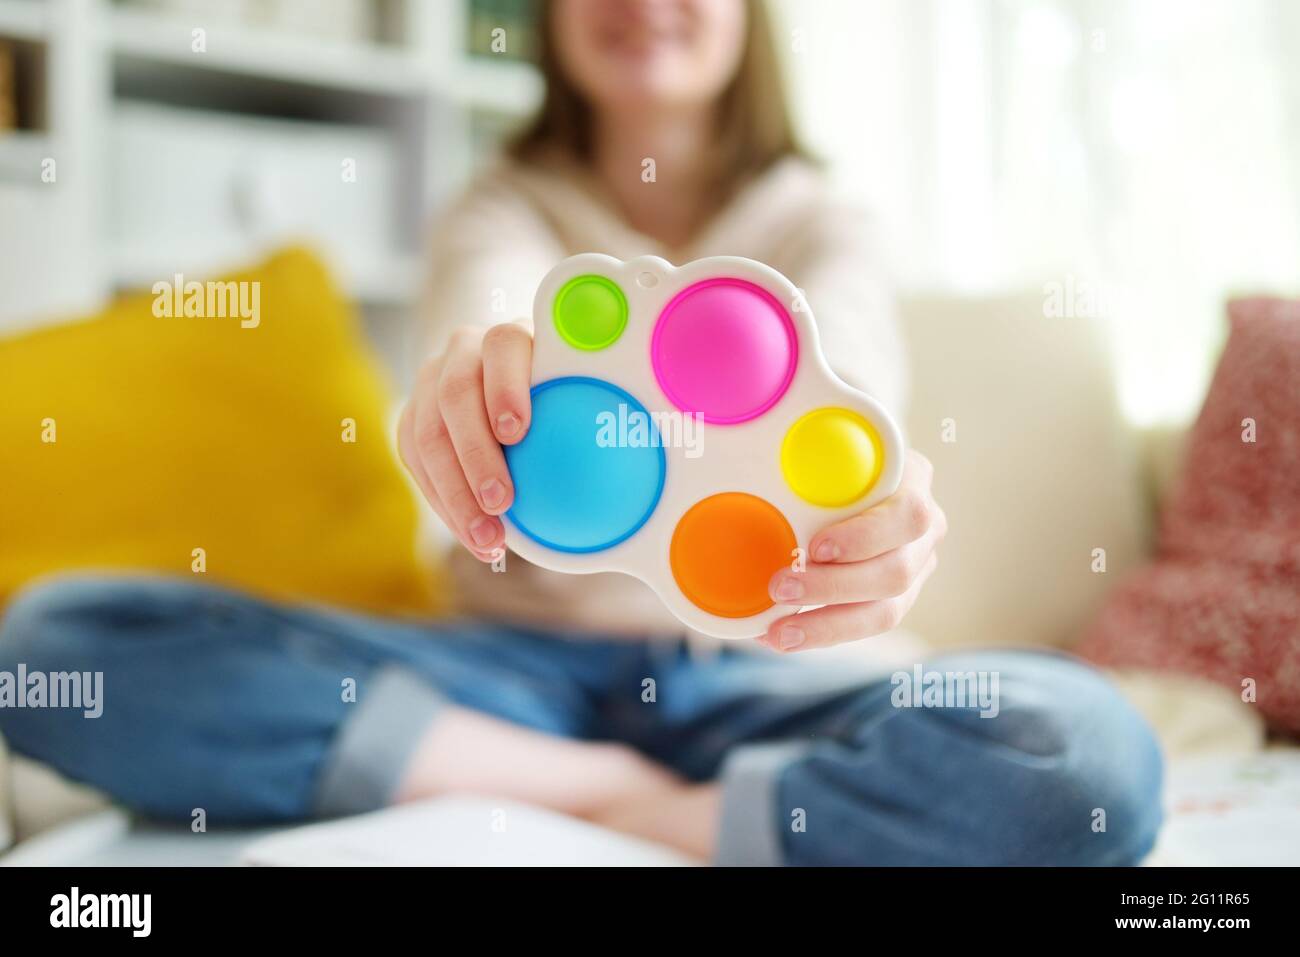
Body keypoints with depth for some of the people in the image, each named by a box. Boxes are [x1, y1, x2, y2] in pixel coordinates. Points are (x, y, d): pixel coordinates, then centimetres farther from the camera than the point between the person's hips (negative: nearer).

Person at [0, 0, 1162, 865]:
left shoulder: (818, 225, 5)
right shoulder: (506, 208, 7)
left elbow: (848, 361, -19)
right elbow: (489, 307, -19)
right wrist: (483, 368, -45)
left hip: (743, 676, -1)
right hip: (515, 666, 2)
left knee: (1093, 756, -31)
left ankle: (624, 821, -17)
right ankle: (624, 793, -18)